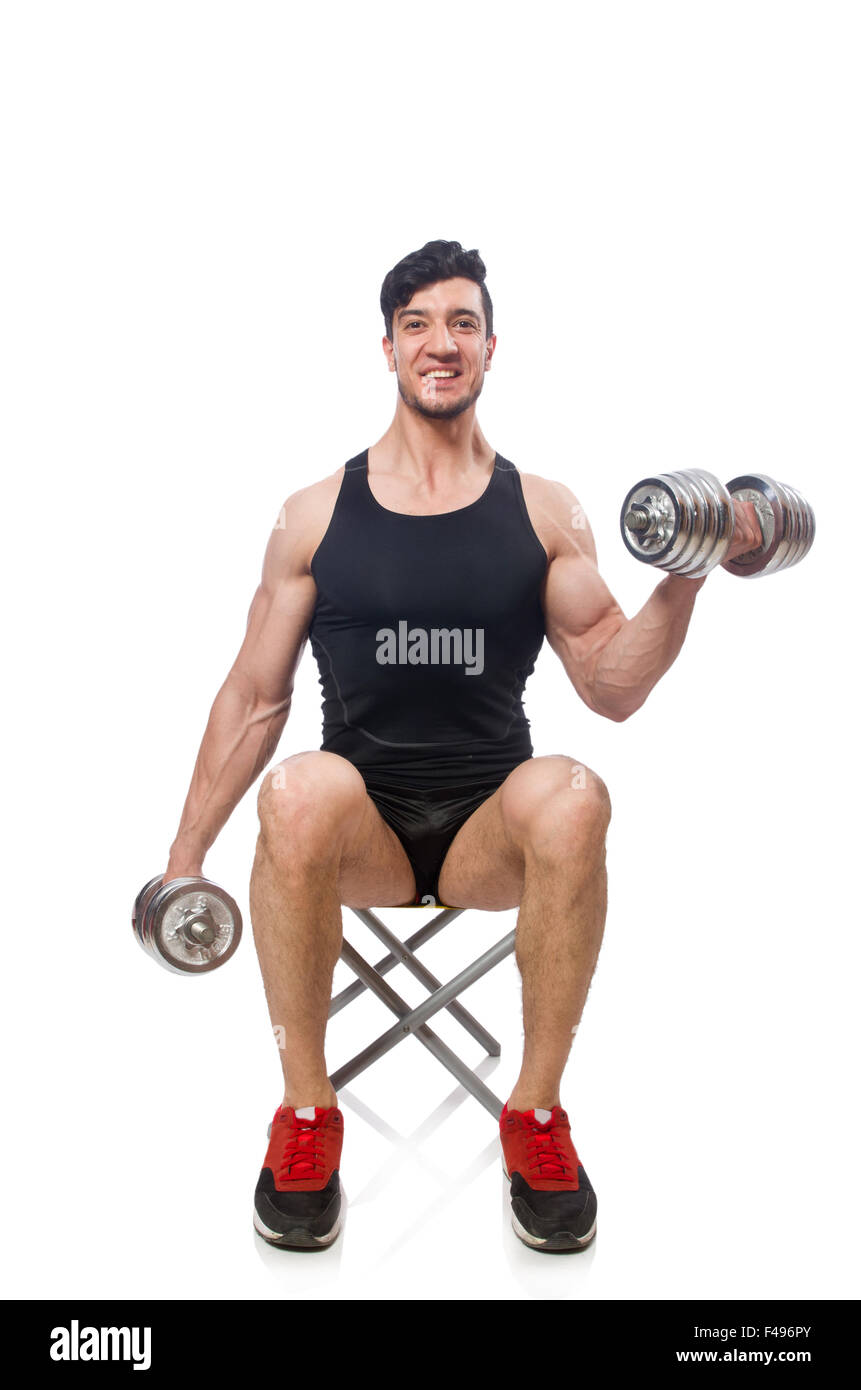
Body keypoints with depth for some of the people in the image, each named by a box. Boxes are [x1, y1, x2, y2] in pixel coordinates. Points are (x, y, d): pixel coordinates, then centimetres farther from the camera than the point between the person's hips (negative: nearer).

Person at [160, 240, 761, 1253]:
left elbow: (612, 688, 3)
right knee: (298, 792, -34)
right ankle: (305, 1113, -15)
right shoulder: (316, 514, 5)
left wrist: (684, 578, -12)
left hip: (491, 829, 0)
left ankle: (536, 1113, -15)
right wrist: (186, 855, 6)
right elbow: (254, 696, 8)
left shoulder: (544, 511, 6)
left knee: (571, 796, -34)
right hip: (359, 831, 0)